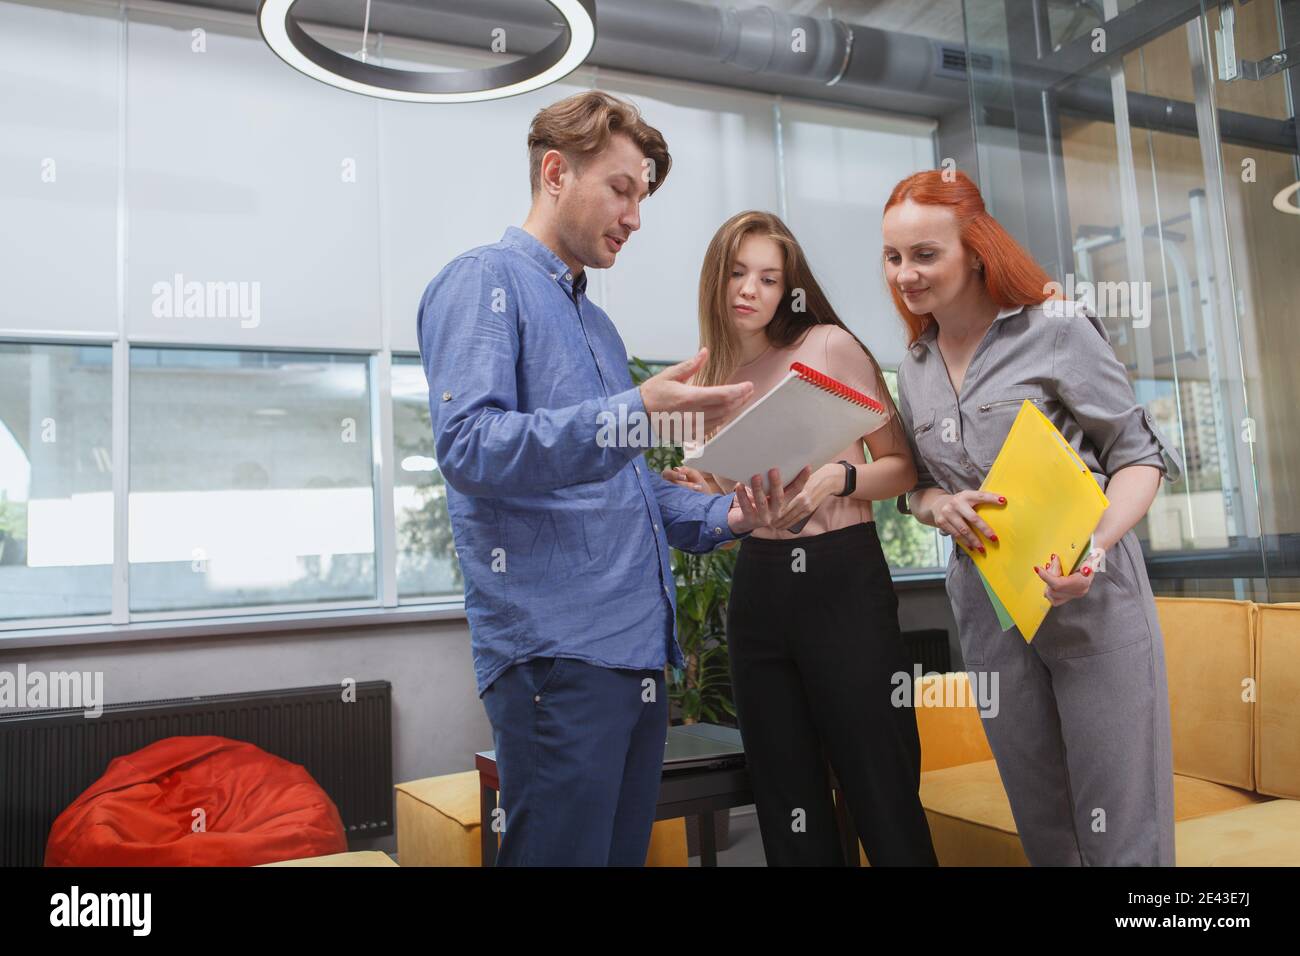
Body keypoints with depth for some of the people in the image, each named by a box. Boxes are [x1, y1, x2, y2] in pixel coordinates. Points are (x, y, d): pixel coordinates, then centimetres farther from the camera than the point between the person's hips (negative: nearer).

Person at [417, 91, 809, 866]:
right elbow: (469, 447, -19)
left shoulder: (597, 322, 22)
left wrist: (722, 517, 7)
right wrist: (635, 413, -28)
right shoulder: (485, 283, -3)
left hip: (642, 650, 9)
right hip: (556, 651, -8)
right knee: (563, 852, -3)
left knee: (624, 852, 14)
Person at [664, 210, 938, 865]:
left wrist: (836, 477, -18)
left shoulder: (829, 345, -2)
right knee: (787, 806, 10)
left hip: (843, 579, -5)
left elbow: (900, 468, 1)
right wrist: (698, 491, -1)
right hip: (757, 588, 5)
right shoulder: (714, 378, 13)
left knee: (882, 796, -2)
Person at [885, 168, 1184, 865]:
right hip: (988, 606, 5)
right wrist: (939, 507, -9)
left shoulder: (1056, 329, -8)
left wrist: (1095, 549, -24)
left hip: (1090, 598, -4)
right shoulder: (914, 370, 8)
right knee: (1041, 824, 15)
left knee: (1121, 827, 0)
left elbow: (1138, 455, -6)